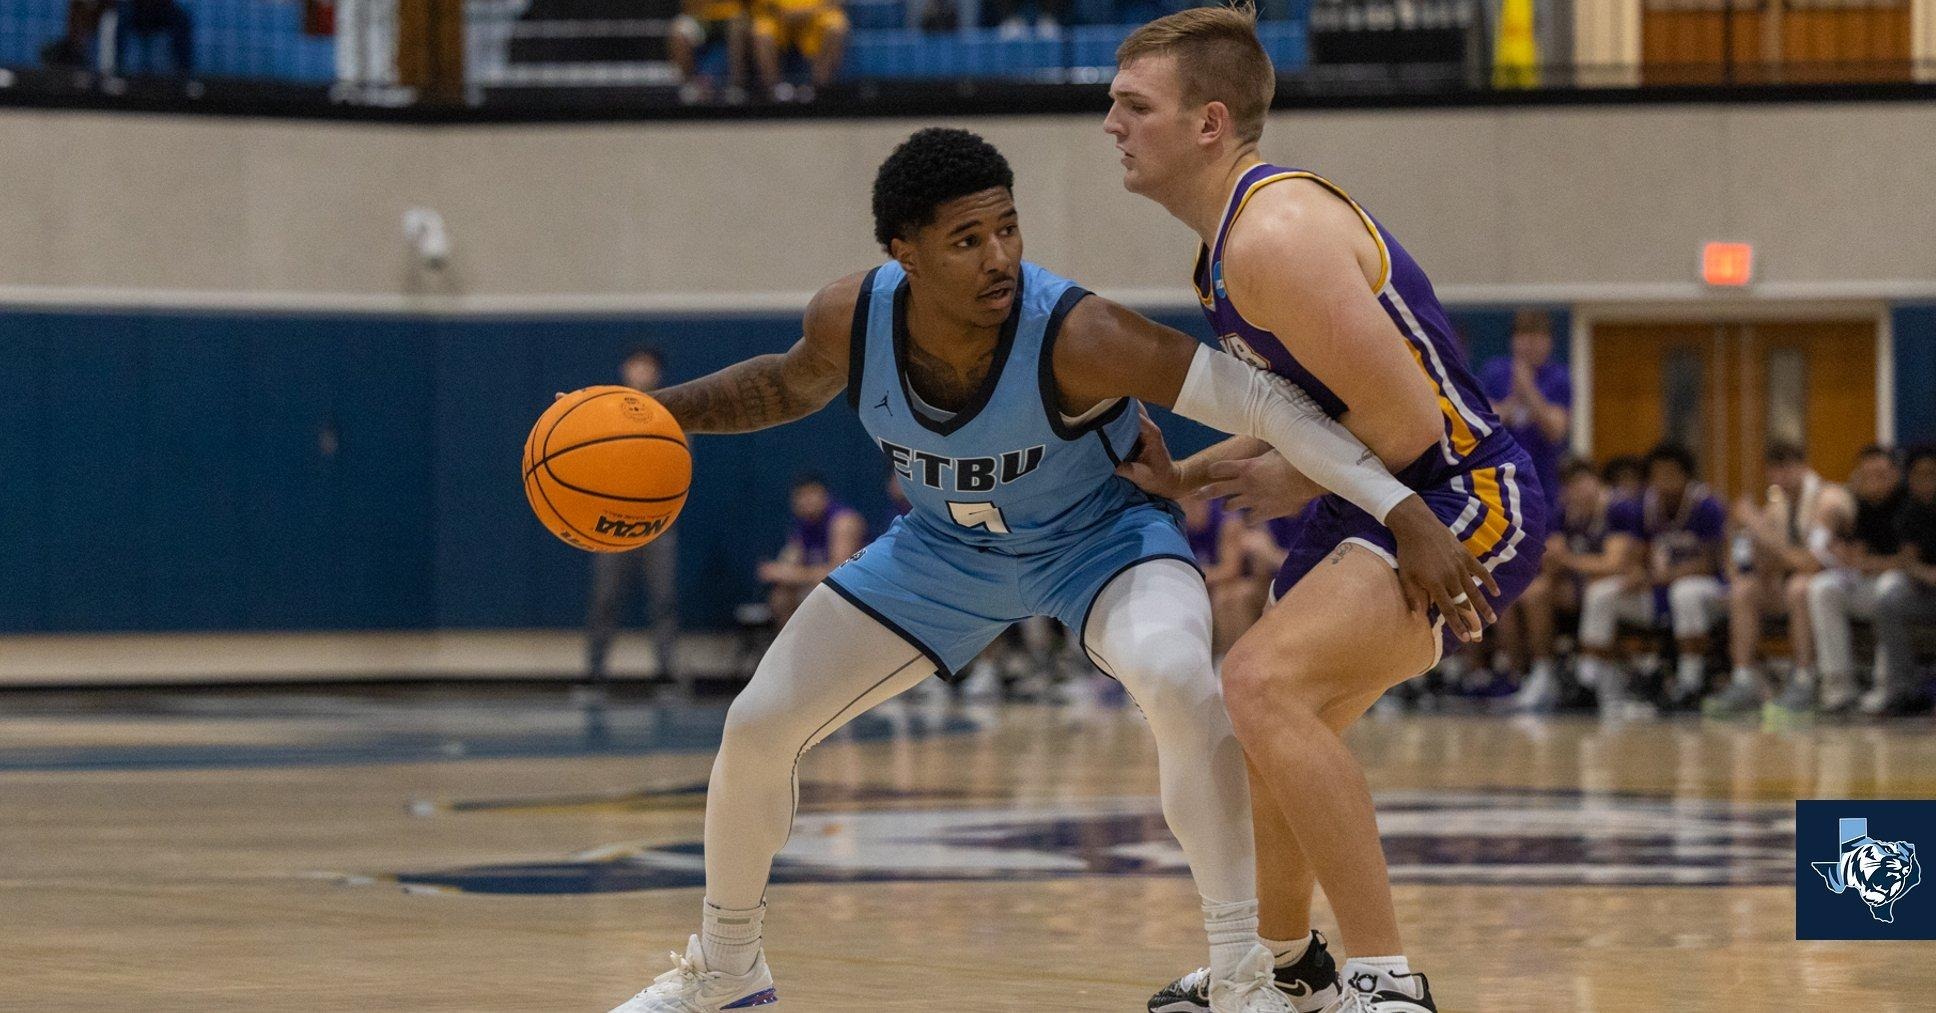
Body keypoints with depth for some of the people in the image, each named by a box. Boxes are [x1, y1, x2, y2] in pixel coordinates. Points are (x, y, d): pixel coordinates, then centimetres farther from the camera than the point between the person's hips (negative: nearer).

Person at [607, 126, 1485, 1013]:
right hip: (945, 545, 4)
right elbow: (793, 384, 3)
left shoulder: (1074, 336, -37)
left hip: (1101, 536, -4)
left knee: (1176, 678, -37)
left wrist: (1406, 513, -41)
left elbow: (1257, 402, -35)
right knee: (755, 728, 1)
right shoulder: (850, 320, -23)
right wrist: (665, 412, -10)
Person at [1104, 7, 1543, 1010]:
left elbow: (1404, 420, -25)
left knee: (1264, 684, -31)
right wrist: (1184, 476, 11)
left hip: (1462, 497, -11)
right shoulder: (1232, 235, 10)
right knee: (1267, 734, 26)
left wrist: (1297, 480, -9)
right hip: (1384, 503, 11)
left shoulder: (1273, 237, -23)